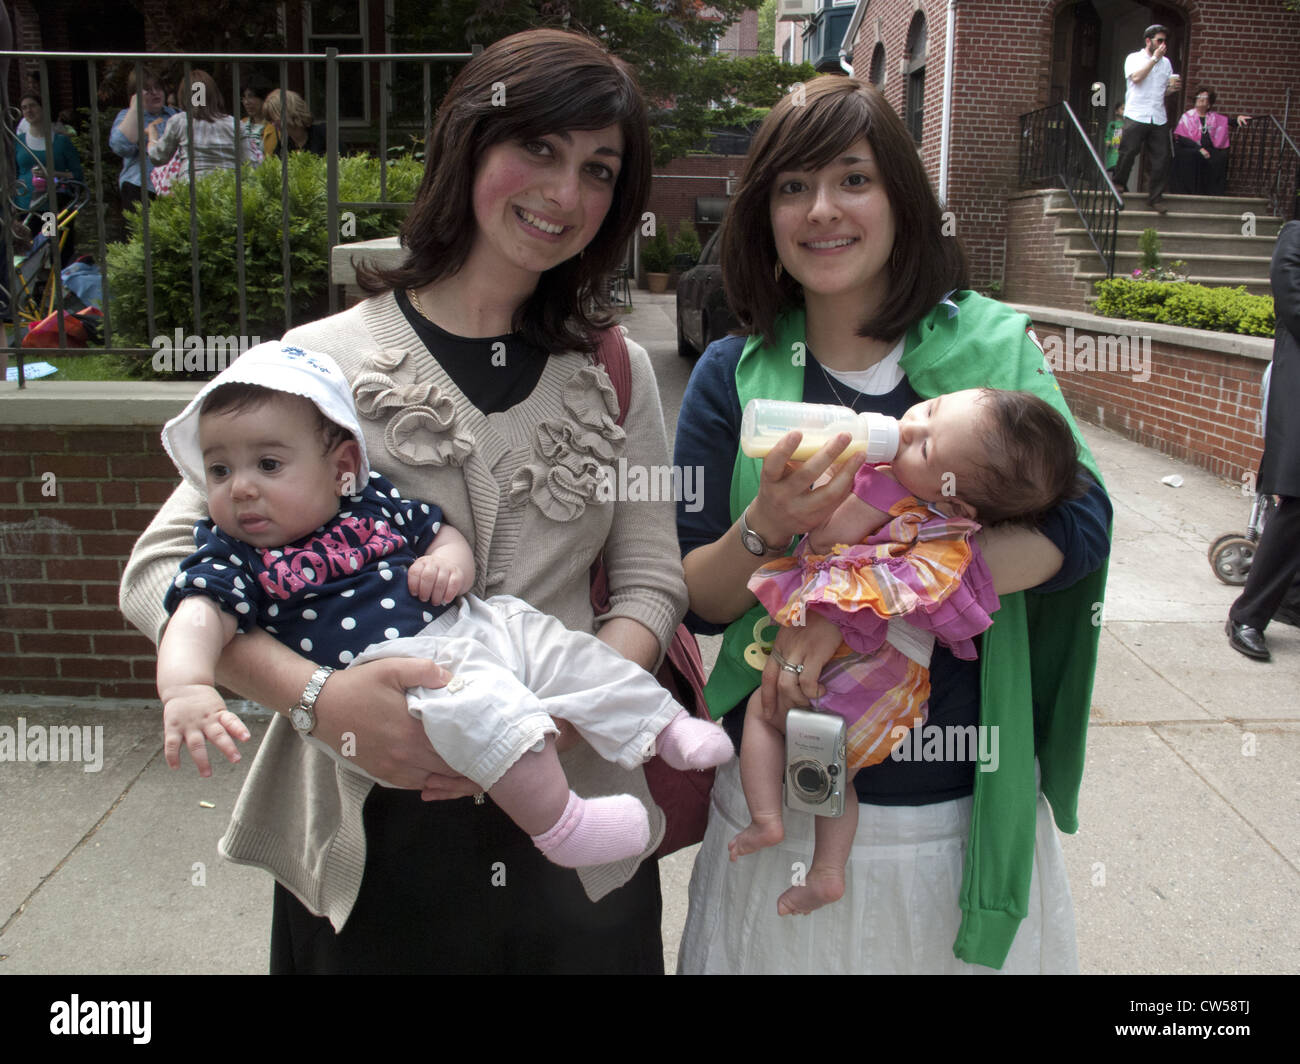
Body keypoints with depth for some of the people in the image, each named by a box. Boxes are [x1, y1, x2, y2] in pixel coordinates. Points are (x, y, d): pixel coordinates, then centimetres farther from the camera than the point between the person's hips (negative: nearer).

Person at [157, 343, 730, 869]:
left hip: (468, 625, 7)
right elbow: (198, 620, -16)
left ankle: (666, 725, 17)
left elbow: (442, 533, 23)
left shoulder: (374, 503, 12)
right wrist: (186, 689, -38)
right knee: (479, 702, -32)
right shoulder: (231, 558, 0)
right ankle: (559, 825, -26)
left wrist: (448, 562, -3)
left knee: (566, 651, 2)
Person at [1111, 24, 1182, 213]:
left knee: (1161, 159, -1)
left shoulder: (1166, 62, 20)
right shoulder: (1134, 58, 5)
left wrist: (1172, 88, 3)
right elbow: (1136, 77, -14)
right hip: (1136, 116, -4)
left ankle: (1155, 198, 5)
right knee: (1128, 153, -4)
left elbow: (1165, 90, 25)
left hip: (1158, 118, 4)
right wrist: (1154, 58, -11)